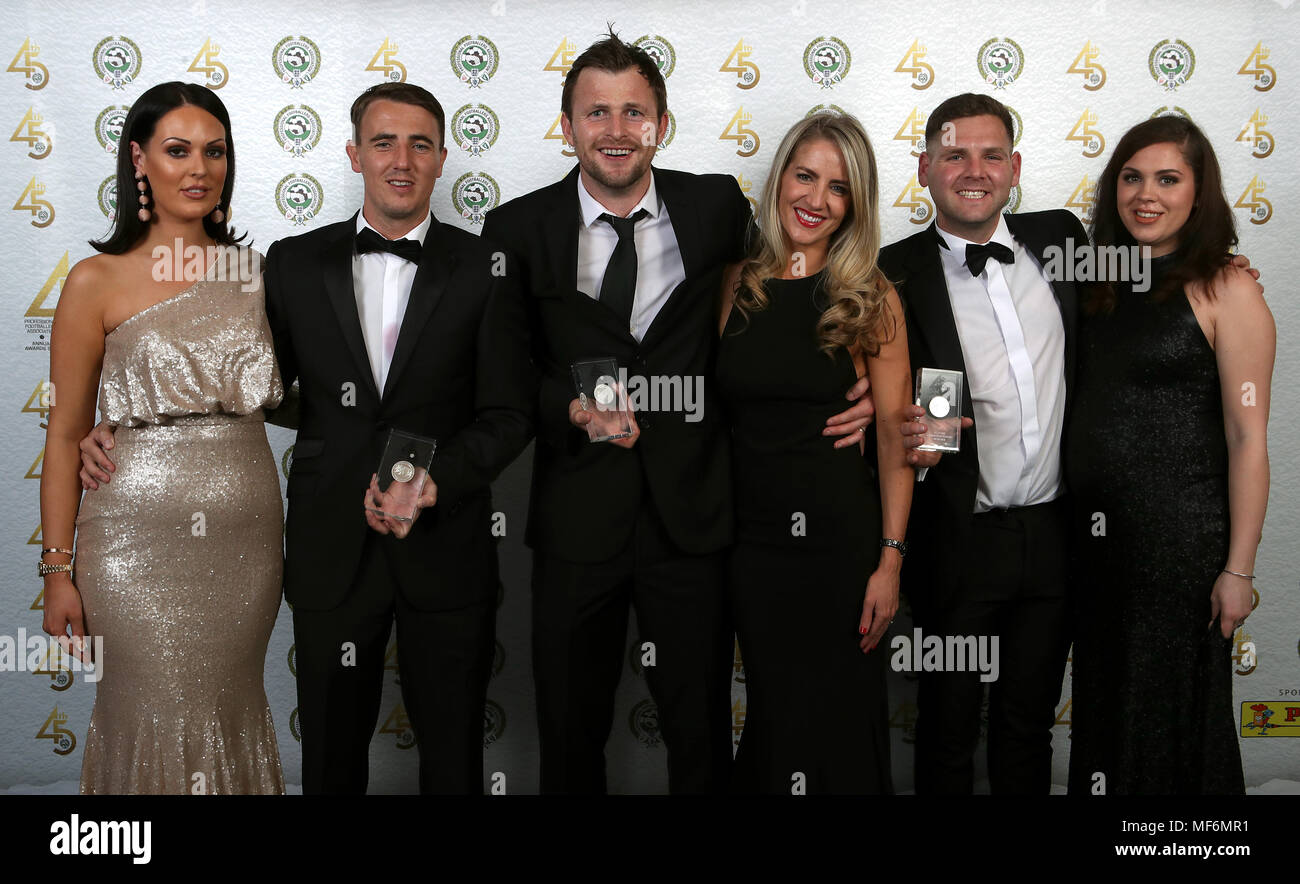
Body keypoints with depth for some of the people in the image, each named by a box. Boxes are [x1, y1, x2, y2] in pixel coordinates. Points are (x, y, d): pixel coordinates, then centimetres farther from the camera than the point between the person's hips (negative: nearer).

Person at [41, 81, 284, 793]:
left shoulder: (250, 269, 8)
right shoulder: (98, 282, -3)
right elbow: (66, 435, -1)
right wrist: (58, 571, -3)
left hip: (247, 536, 3)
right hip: (142, 539, -3)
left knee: (230, 718, 13)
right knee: (157, 728, 3)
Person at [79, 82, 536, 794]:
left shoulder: (485, 270, -1)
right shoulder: (296, 263, 4)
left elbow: (508, 412, -4)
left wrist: (435, 482, -20)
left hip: (445, 549, -1)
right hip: (331, 551, 1)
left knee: (453, 751, 14)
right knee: (331, 755, 15)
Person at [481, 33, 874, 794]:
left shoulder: (717, 207, 0)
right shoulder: (519, 229, -1)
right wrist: (571, 408, -18)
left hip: (692, 512, 0)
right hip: (575, 519, 0)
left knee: (702, 733, 12)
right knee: (571, 736, 16)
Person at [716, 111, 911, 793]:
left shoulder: (870, 299, -3)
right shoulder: (736, 287, 3)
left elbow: (894, 434, -4)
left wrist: (890, 559, -9)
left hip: (841, 538, -2)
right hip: (752, 538, 2)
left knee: (841, 718, 8)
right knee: (773, 715, 12)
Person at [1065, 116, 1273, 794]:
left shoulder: (1226, 290, -9)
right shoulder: (1102, 284, 8)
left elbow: (1247, 439, -13)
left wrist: (1238, 570, -15)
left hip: (1181, 534, -5)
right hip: (1094, 530, 6)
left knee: (1172, 714, 9)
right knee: (1101, 708, 17)